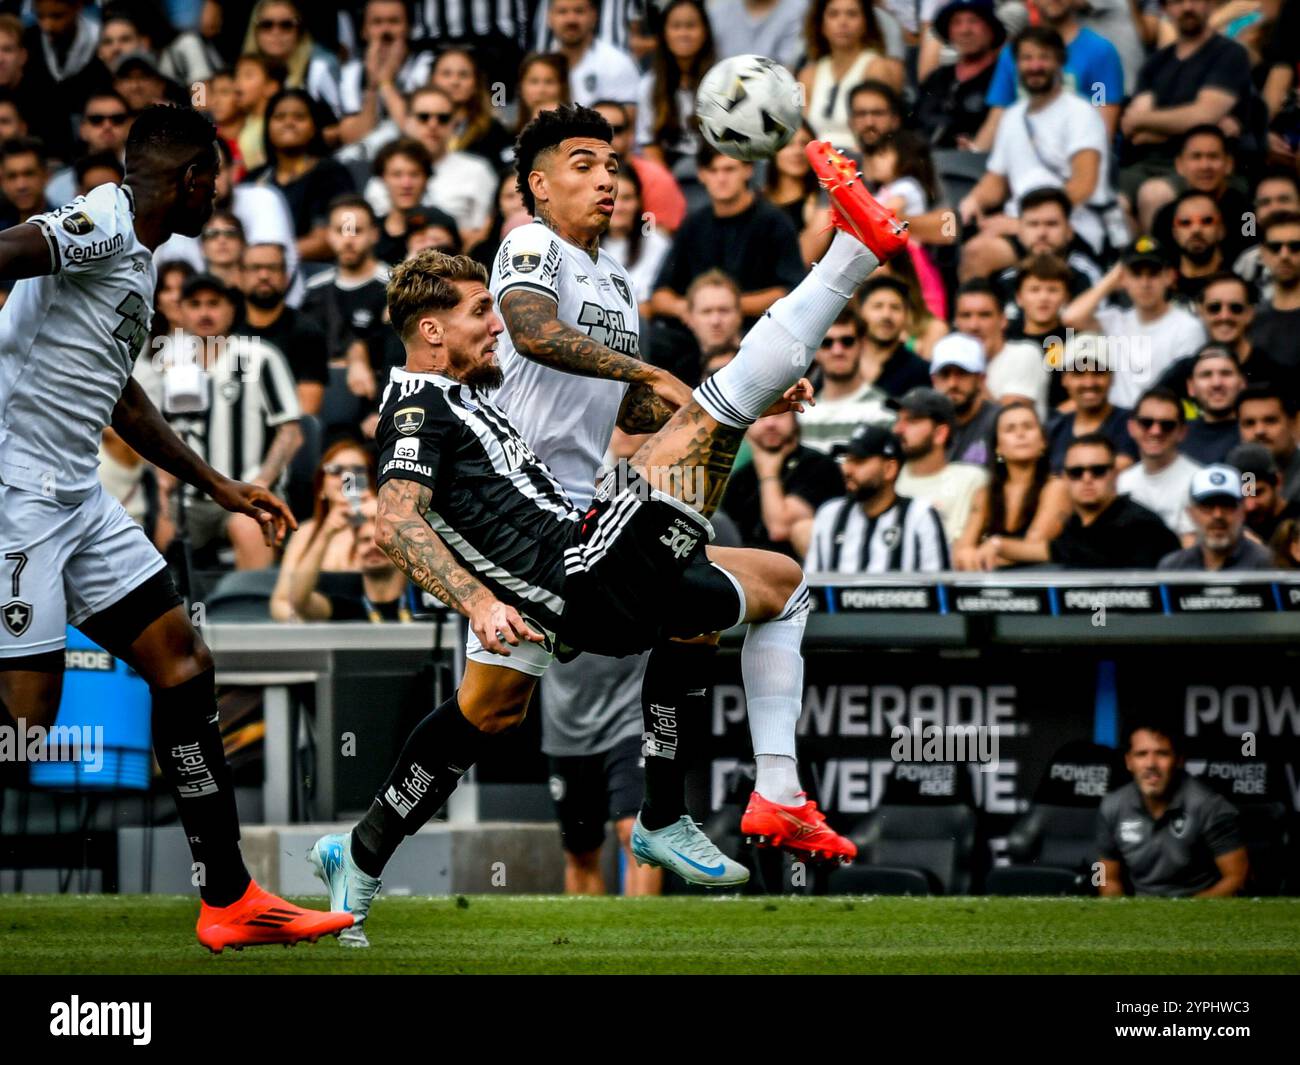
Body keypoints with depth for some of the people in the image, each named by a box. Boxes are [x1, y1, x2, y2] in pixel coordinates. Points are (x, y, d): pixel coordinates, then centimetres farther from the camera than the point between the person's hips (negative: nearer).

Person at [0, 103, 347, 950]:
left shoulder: (138, 257, 19)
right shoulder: (102, 228, -12)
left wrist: (221, 488, 37)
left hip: (76, 495, 10)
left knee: (183, 665, 8)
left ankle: (230, 899, 12)